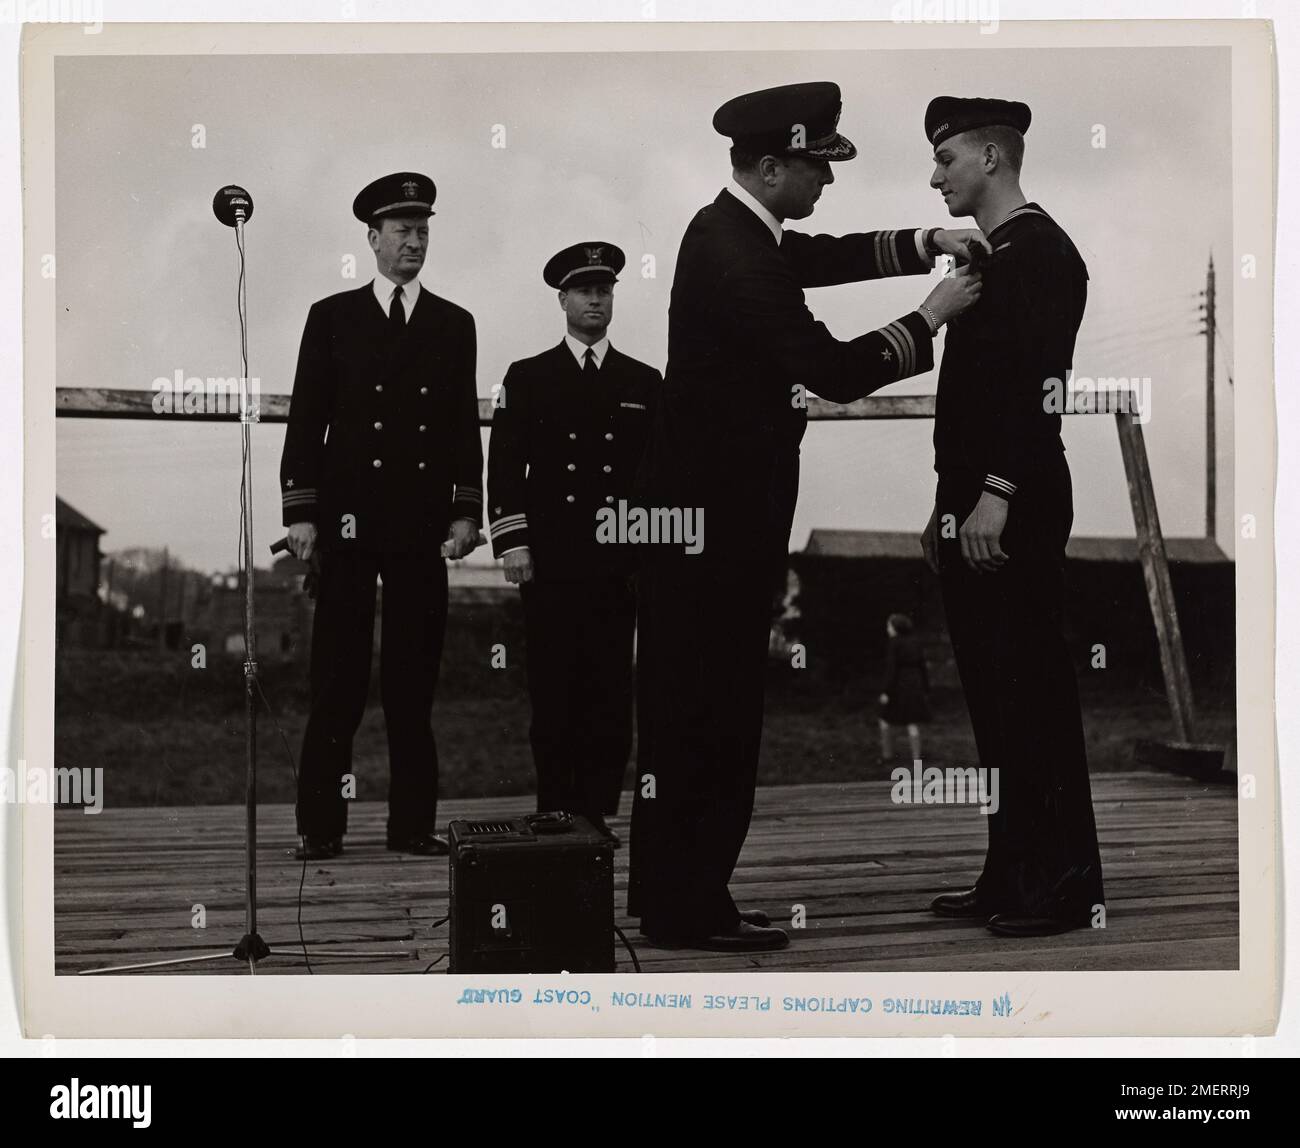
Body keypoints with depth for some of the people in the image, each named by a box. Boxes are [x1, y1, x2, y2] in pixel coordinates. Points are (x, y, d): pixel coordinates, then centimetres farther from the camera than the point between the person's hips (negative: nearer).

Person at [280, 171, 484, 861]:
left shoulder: (454, 325, 13)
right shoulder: (332, 317, 8)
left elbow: (466, 427, 11)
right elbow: (306, 420, 5)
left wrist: (466, 512, 1)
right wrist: (300, 512, -3)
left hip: (423, 525, 2)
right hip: (348, 519, -2)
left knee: (414, 676, 3)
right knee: (337, 679, -1)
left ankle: (412, 823, 8)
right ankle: (321, 826, 4)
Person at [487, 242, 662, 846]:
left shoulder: (645, 383, 13)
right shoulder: (527, 377, 8)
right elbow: (505, 466, 4)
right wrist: (512, 542, -5)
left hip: (620, 562, 1)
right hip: (549, 561, -1)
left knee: (611, 689, -1)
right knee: (553, 690, -1)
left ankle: (597, 812, 6)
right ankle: (554, 813, 6)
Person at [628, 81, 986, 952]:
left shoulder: (735, 229, 8)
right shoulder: (736, 259, -22)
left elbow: (826, 256, 22)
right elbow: (836, 371, -24)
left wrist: (927, 245, 9)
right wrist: (929, 319, -12)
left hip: (709, 500, 10)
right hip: (714, 513, -10)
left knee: (691, 704, 15)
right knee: (711, 712, -2)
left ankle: (670, 890, 25)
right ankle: (690, 909, 8)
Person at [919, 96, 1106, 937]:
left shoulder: (1040, 250, -10)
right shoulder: (987, 256, 20)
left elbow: (1039, 383, -20)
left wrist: (997, 495, -24)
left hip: (1015, 512, -10)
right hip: (975, 511, 10)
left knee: (1033, 693, -5)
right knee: (995, 695, 11)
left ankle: (1063, 883, 3)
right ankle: (1013, 875, 18)